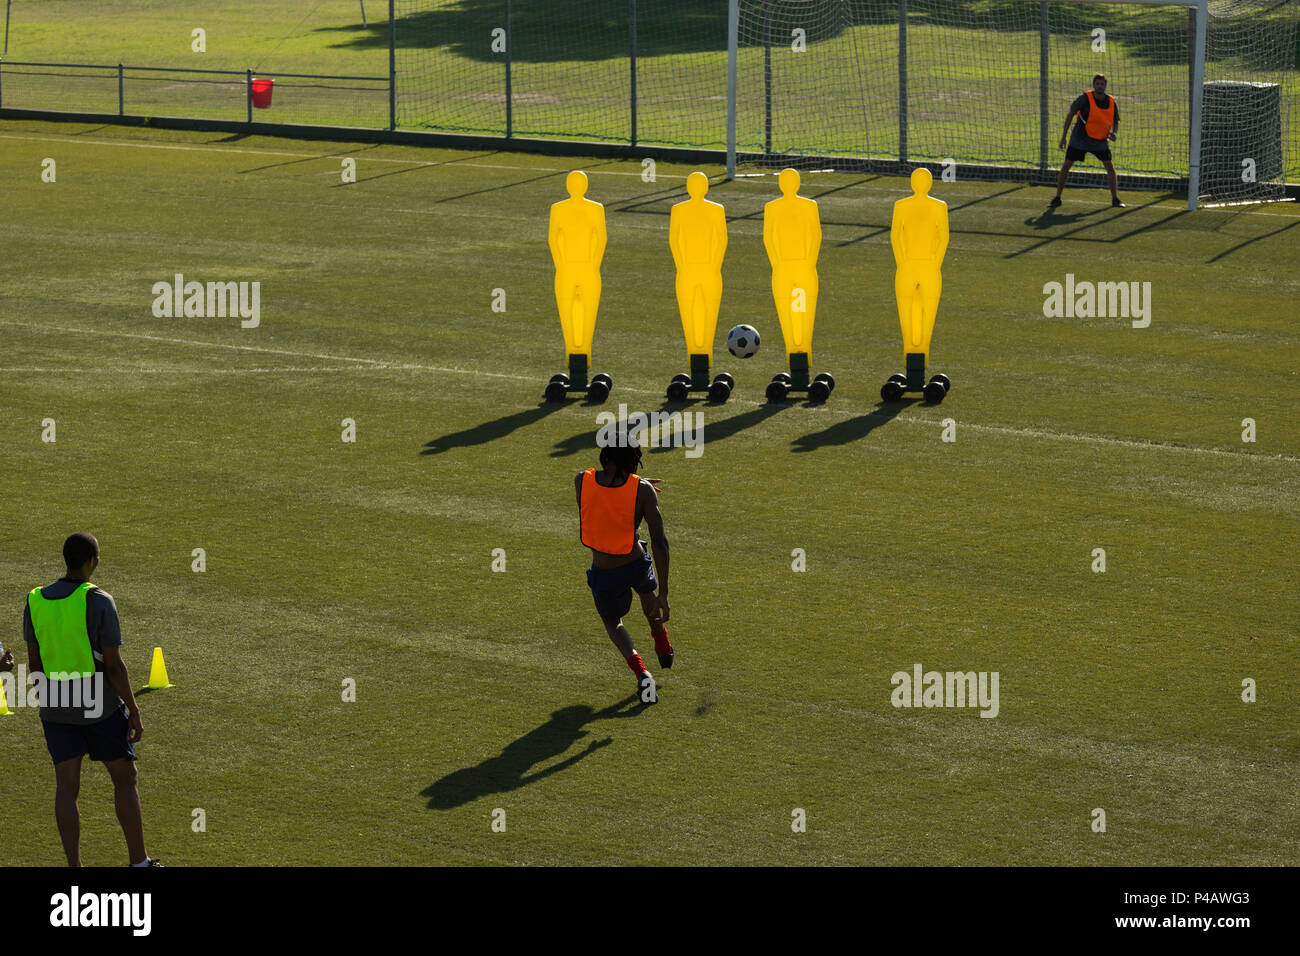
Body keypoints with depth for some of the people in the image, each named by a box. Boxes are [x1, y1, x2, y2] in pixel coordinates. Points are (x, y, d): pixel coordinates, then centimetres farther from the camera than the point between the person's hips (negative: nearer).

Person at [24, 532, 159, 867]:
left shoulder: (35, 601, -2)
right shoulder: (99, 602, -17)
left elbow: (34, 660, 6)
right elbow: (114, 665, -15)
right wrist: (133, 710, -6)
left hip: (55, 707, 4)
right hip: (99, 707, -4)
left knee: (66, 786, 4)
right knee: (125, 779, 11)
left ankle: (74, 867, 2)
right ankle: (139, 861, 16)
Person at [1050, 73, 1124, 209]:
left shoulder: (1112, 103, -5)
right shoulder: (1085, 98, -16)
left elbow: (1116, 121, 9)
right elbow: (1070, 114, -12)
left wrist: (1113, 133, -14)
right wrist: (1063, 136, -13)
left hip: (1100, 141, 2)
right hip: (1079, 139, -2)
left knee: (1110, 167, -9)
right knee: (1066, 166, -3)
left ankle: (1115, 199, 2)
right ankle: (1057, 198, 10)